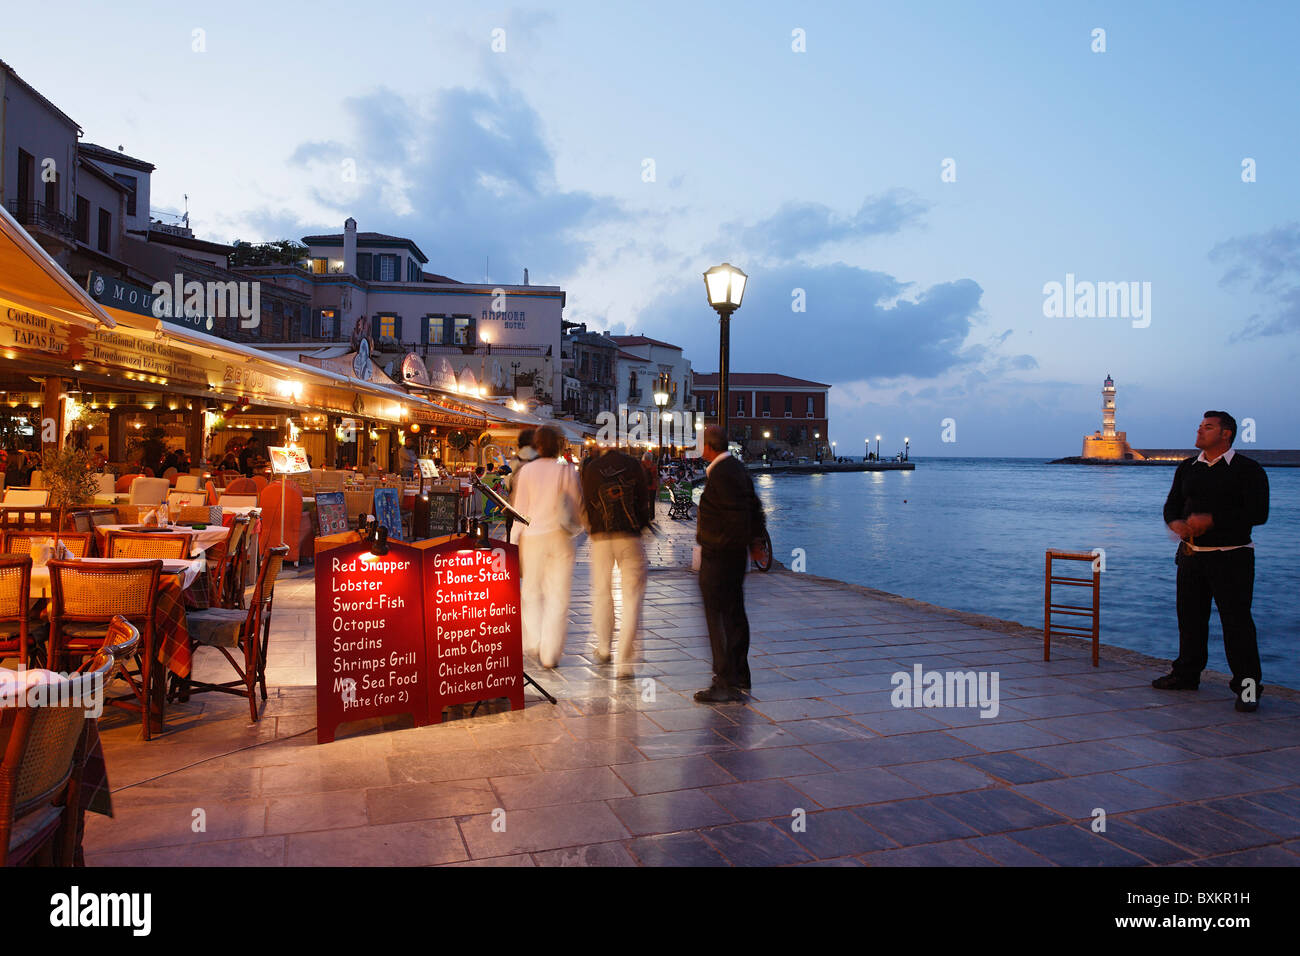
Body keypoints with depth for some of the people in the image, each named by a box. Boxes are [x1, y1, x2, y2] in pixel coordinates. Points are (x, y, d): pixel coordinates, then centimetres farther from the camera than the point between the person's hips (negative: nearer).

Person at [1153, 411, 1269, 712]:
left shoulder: (1248, 469, -5)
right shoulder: (1187, 468, 13)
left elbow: (1258, 513, -13)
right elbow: (1172, 505, 13)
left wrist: (1211, 520, -21)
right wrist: (1177, 523, -10)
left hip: (1231, 557, -5)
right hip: (1191, 552, 6)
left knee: (1236, 619, -6)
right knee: (1189, 616, 12)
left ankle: (1247, 686, 2)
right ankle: (1187, 674, 25)